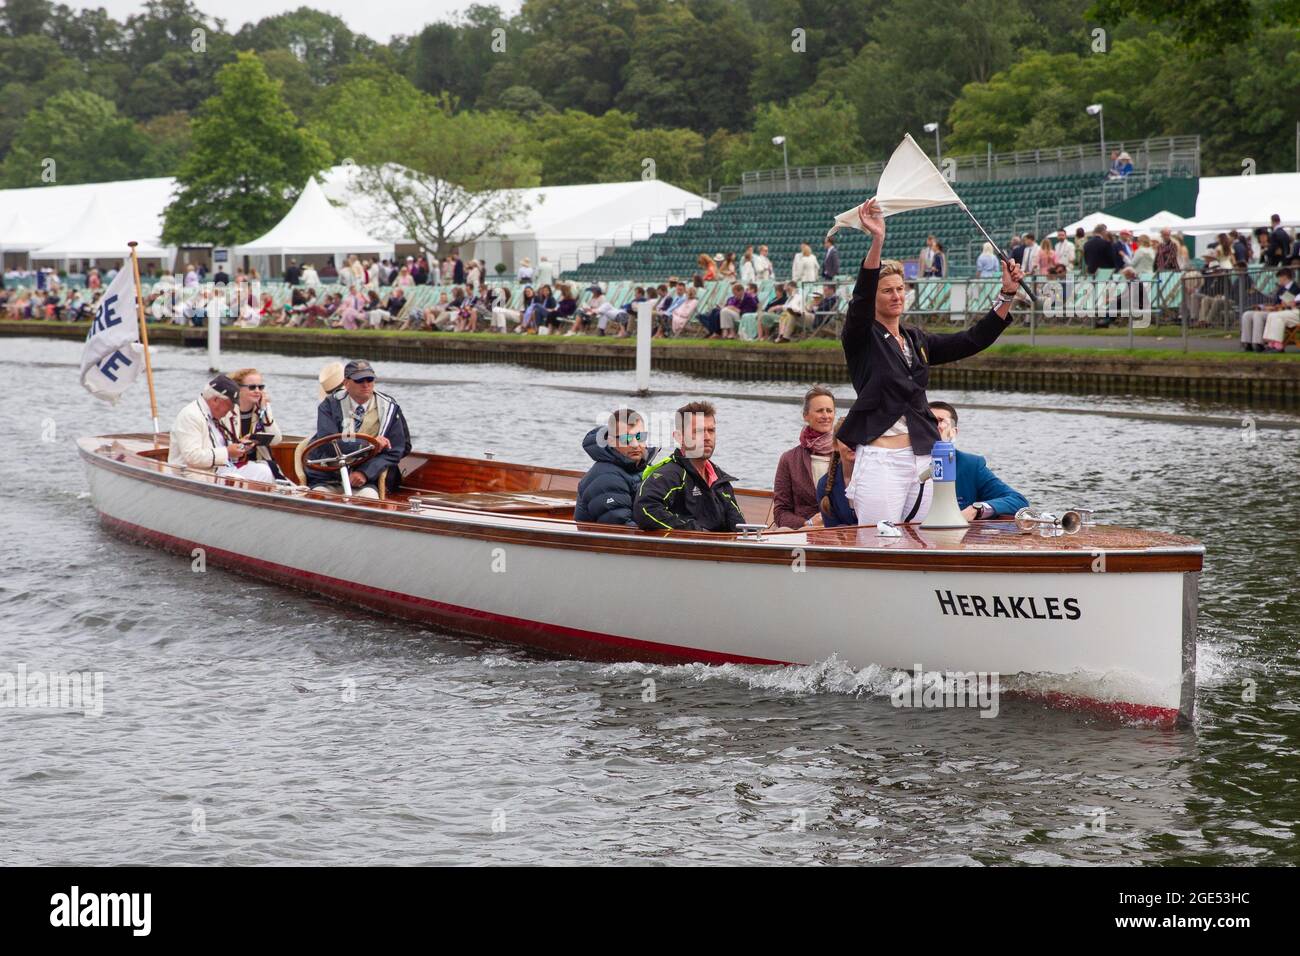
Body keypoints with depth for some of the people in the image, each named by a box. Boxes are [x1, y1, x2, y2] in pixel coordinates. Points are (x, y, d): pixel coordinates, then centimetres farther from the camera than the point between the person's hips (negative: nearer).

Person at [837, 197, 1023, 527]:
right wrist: (877, 242, -32)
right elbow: (861, 300, -19)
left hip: (922, 458, 6)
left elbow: (974, 340, 13)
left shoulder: (917, 340, 17)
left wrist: (1006, 295, 2)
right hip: (881, 459, -6)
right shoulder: (861, 337, 0)